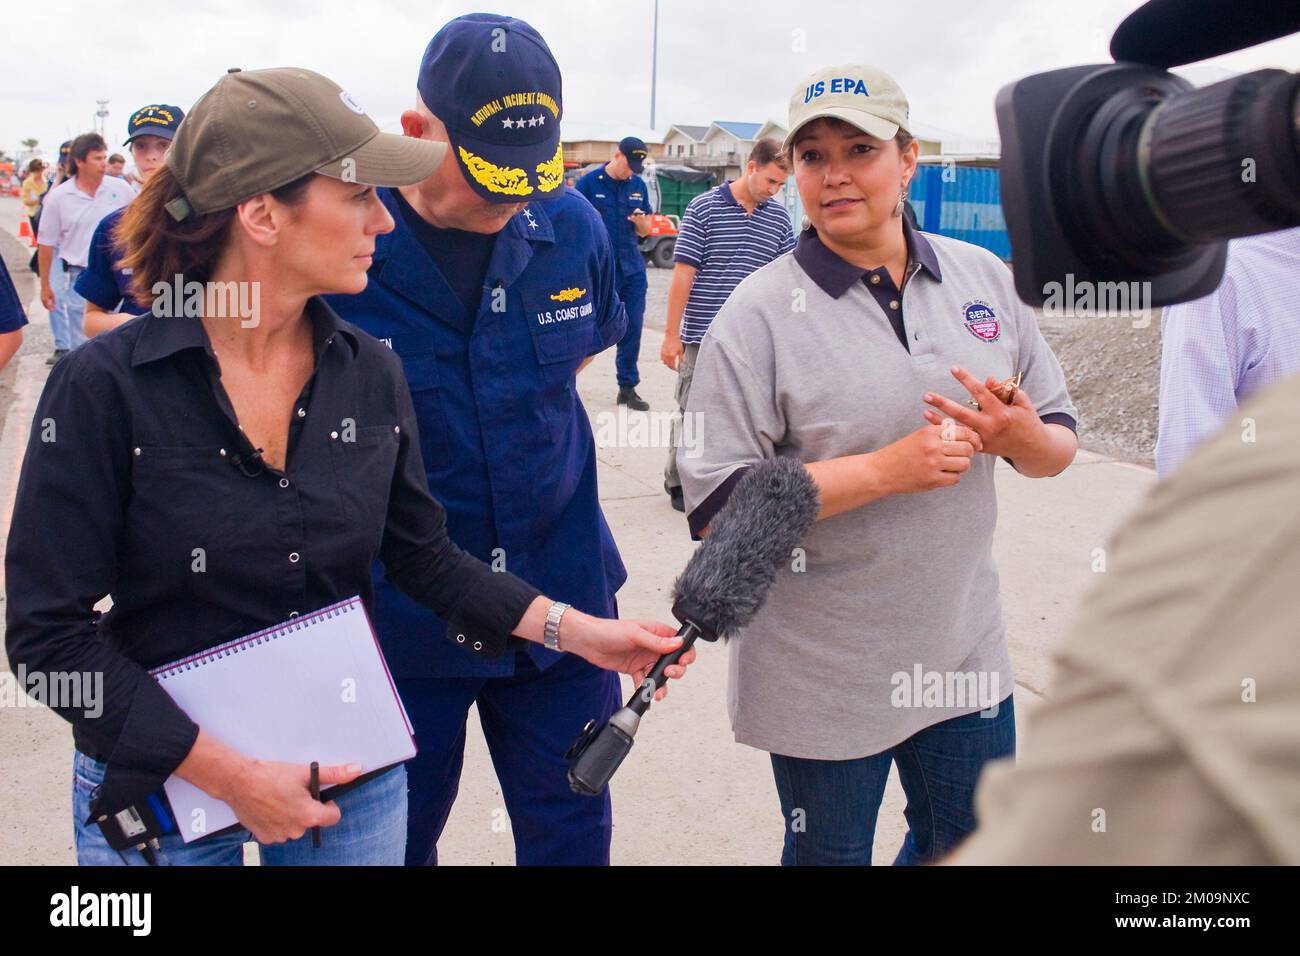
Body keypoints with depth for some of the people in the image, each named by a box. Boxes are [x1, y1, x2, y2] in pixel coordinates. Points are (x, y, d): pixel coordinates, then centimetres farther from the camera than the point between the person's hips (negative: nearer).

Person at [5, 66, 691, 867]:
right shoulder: (105, 386, -17)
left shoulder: (371, 373, -5)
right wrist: (227, 773, -19)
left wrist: (575, 628, -5)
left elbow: (426, 558, 4)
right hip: (163, 784, -4)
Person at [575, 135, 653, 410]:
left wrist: (641, 221, -8)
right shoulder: (590, 182, -5)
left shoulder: (638, 186, 9)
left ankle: (628, 387, 14)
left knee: (633, 327, 4)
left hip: (632, 268, 4)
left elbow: (645, 231, 14)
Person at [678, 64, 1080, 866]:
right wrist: (885, 469, -23)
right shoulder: (760, 314, -12)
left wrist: (1023, 438, -16)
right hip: (822, 675, -4)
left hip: (965, 650, 4)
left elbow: (1059, 444, 9)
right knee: (829, 853, 15)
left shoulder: (987, 278, 2)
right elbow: (716, 504, -17)